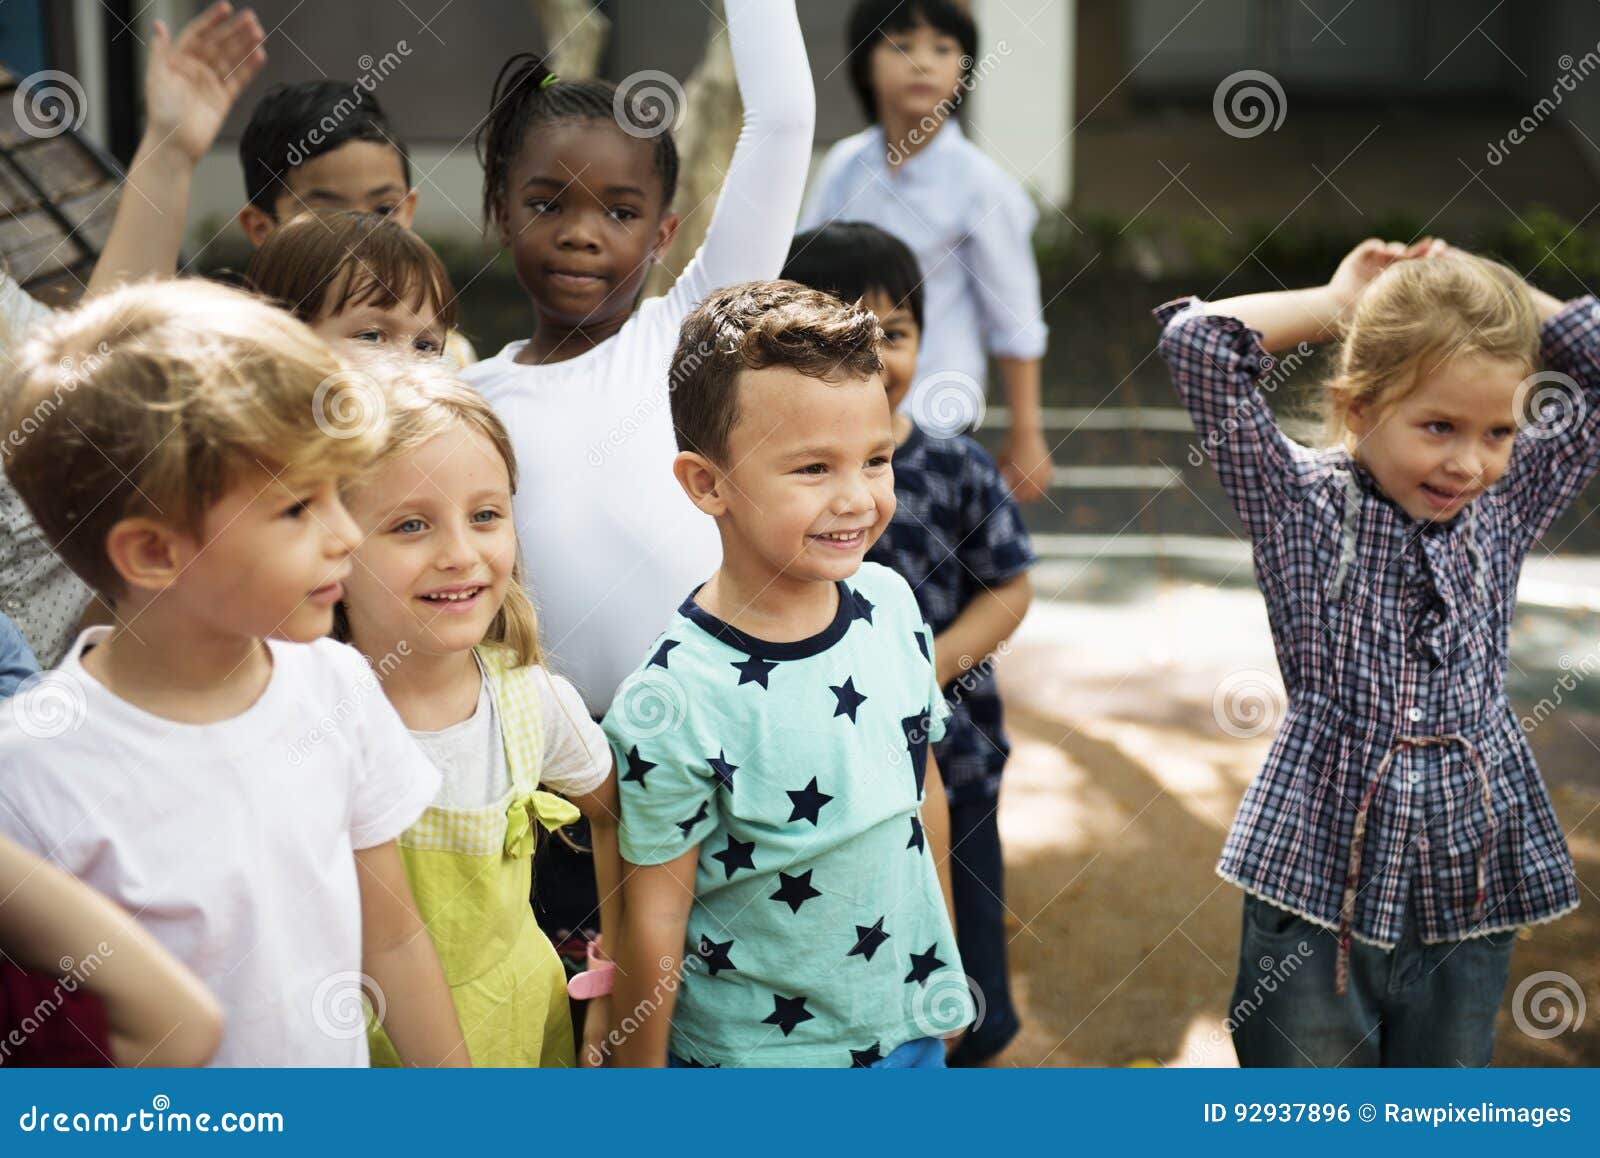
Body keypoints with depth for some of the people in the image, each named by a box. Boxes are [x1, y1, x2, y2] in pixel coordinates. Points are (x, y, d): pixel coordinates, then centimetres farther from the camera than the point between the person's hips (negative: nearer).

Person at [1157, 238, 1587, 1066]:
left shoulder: (1508, 502, 3)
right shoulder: (1303, 507, -9)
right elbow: (1198, 341, -18)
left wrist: (1500, 295, -3)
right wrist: (1339, 303, -8)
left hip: (1472, 899, 4)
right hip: (1317, 887, -4)